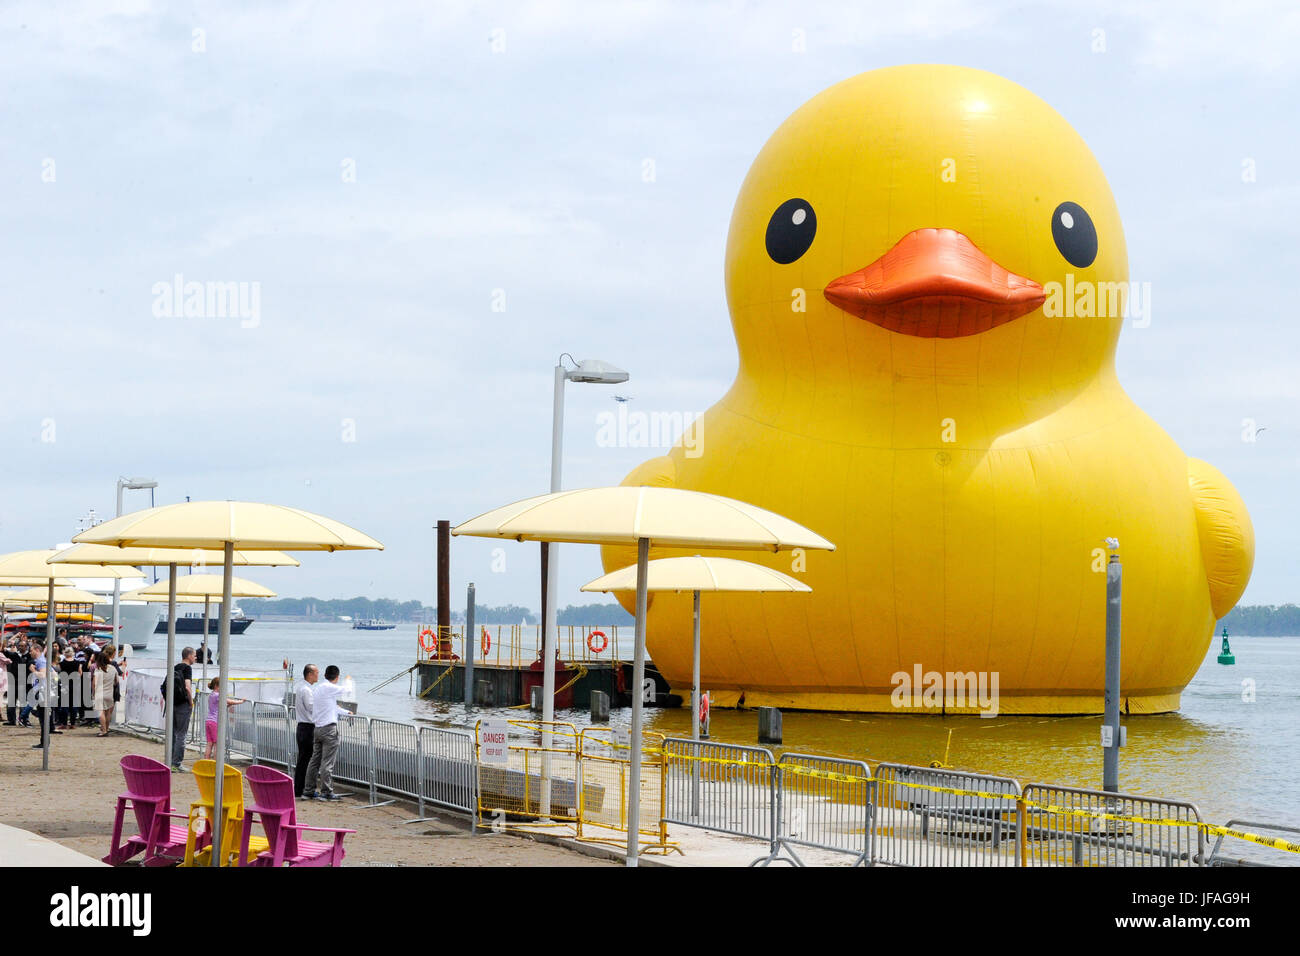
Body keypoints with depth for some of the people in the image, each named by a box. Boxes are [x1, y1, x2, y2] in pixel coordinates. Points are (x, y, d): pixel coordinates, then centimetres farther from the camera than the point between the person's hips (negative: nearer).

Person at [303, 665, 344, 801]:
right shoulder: (331, 688, -11)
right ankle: (326, 792, -5)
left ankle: (308, 791, 13)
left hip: (317, 728, 8)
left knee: (315, 760, 11)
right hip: (329, 728, -8)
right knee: (327, 762, -5)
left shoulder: (316, 689, 14)